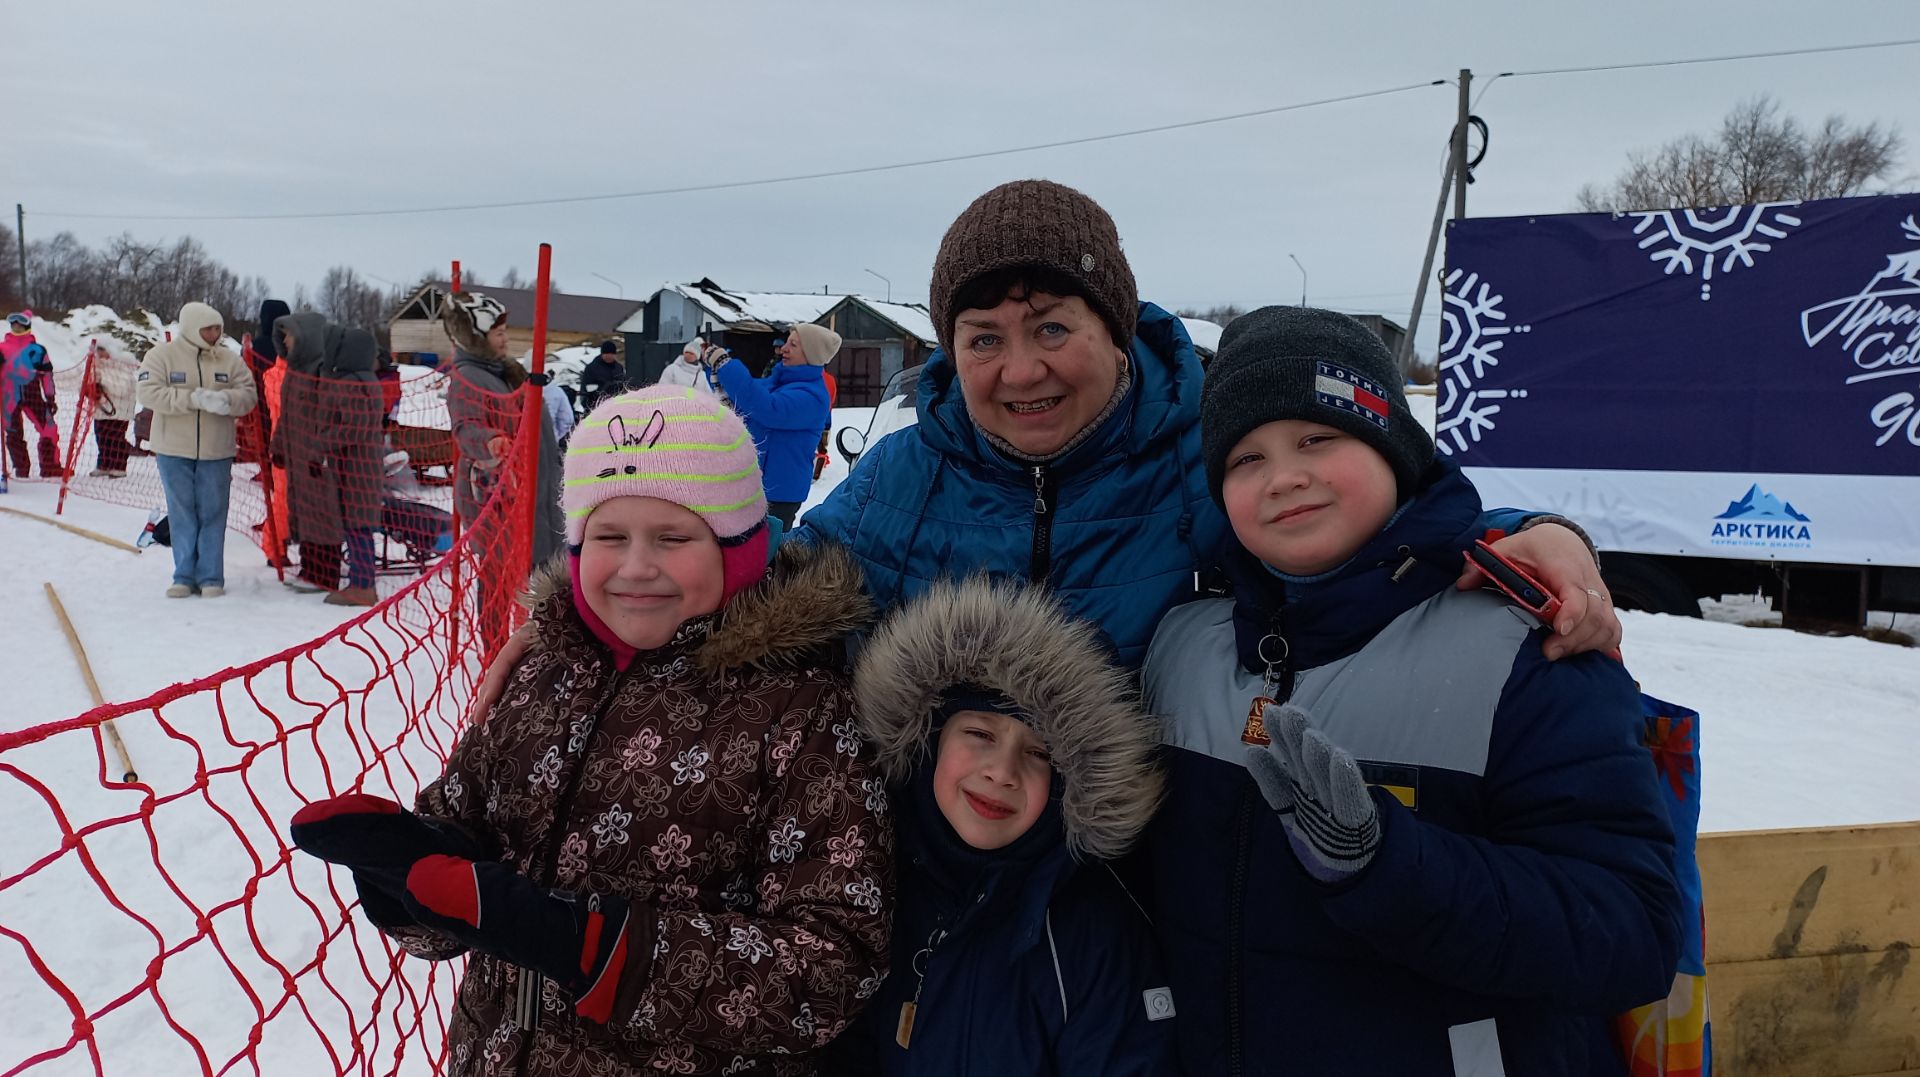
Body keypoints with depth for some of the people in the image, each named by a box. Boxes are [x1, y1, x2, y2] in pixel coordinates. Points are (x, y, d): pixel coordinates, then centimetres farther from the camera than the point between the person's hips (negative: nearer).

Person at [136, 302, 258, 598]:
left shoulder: (230, 358, 2)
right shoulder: (162, 355, -4)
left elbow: (248, 395, -1)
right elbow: (147, 392, -14)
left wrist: (226, 399, -24)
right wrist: (193, 398, -24)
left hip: (216, 451, 1)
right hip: (174, 450, -1)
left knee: (213, 515, 4)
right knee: (181, 514, 6)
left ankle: (211, 577, 12)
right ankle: (184, 576, 15)